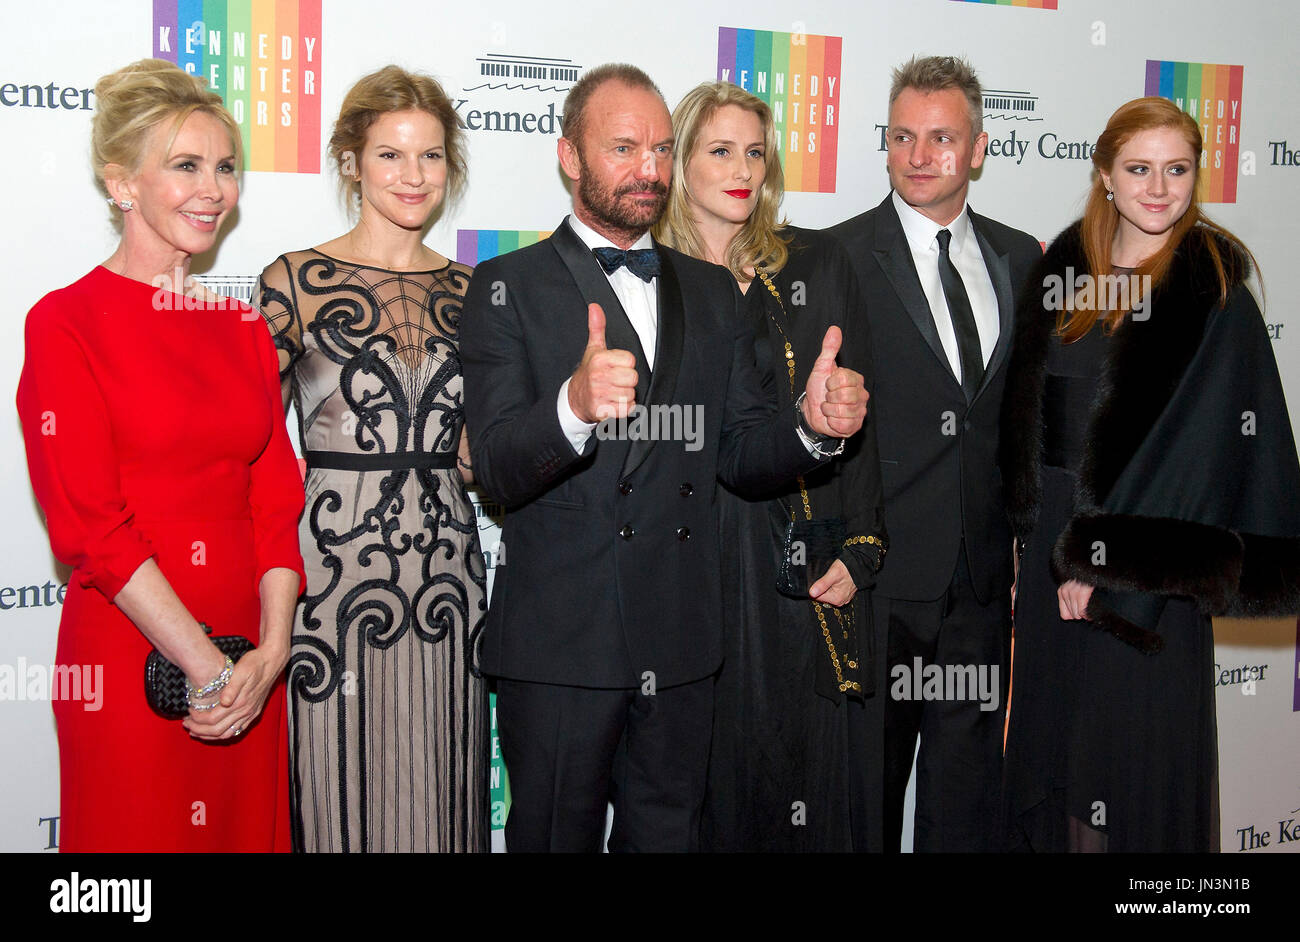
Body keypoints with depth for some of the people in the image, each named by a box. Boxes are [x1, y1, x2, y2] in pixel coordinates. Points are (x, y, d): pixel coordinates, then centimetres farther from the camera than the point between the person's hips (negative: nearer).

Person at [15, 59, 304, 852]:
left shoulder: (244, 329, 10)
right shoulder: (67, 323, -6)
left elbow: (278, 501, 6)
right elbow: (89, 523, -12)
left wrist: (270, 653, -7)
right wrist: (207, 667, -14)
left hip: (250, 675, 5)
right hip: (129, 662, -5)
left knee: (249, 828, 14)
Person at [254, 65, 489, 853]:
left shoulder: (468, 288, 9)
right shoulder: (295, 281, -4)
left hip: (448, 572, 4)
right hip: (335, 570, -4)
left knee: (443, 798, 13)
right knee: (342, 796, 6)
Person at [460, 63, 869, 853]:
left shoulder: (712, 291, 13)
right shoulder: (511, 286, -2)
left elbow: (741, 454, 11)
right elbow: (499, 469, -14)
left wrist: (813, 425, -11)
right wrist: (575, 405, -34)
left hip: (682, 642, 5)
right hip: (561, 641, -4)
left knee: (669, 834, 17)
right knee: (558, 837, 8)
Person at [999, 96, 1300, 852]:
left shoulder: (1214, 293, -8)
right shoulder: (1067, 266, 7)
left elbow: (1204, 443, -14)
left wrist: (1110, 562, -17)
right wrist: (1045, 535, 3)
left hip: (1147, 565, -5)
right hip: (1055, 541, 5)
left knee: (1140, 741, 4)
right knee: (1050, 726, 14)